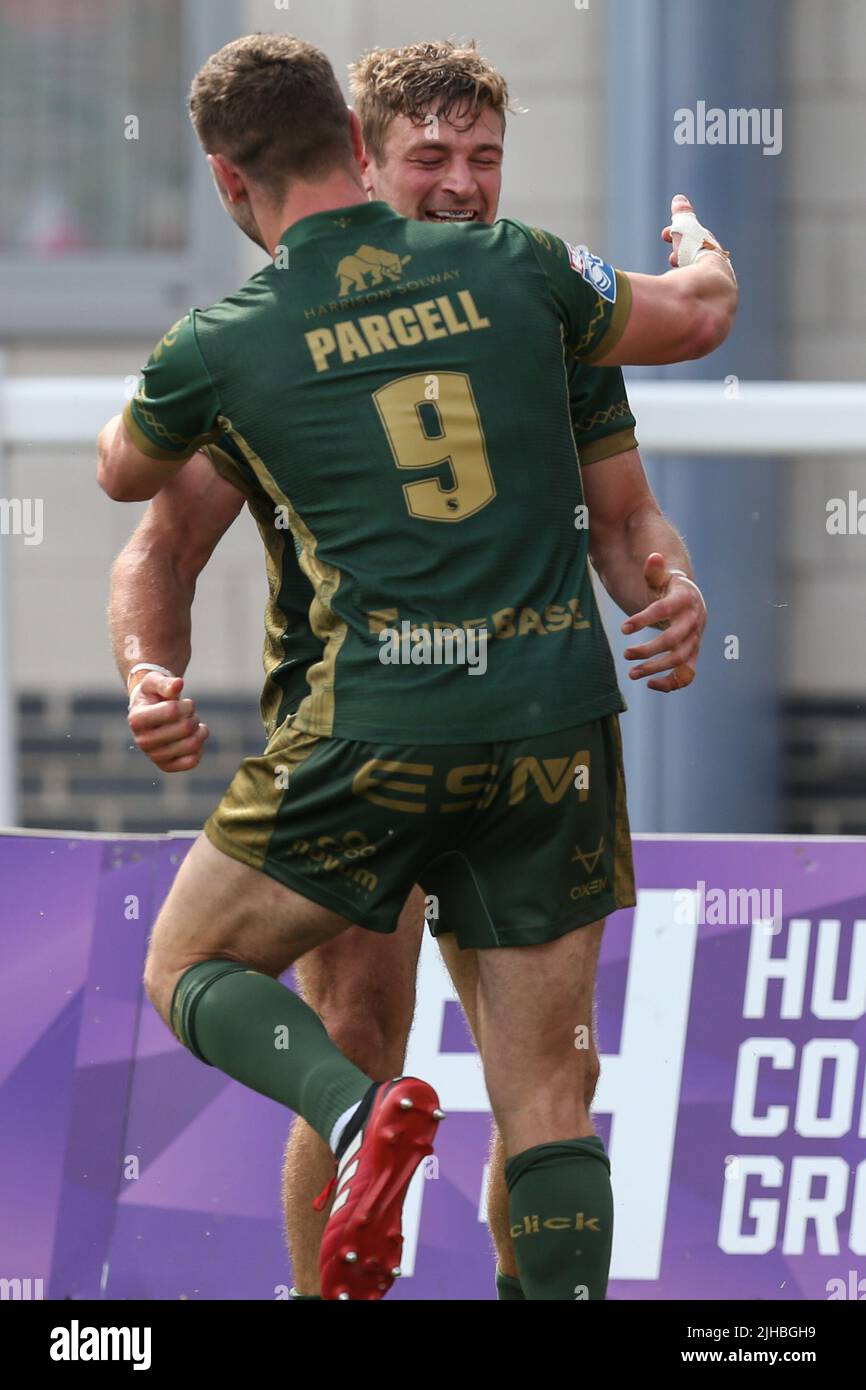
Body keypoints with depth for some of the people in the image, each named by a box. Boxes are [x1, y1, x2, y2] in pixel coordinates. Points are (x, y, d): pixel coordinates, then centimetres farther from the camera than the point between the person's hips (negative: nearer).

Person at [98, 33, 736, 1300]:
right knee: (543, 1093, 8)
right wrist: (698, 244, 43)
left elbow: (125, 474, 21)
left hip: (382, 727, -3)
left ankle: (358, 1105, -15)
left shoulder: (218, 346, -3)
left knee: (188, 972, 14)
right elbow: (697, 318, 20)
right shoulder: (507, 266, 2)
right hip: (552, 722, 3)